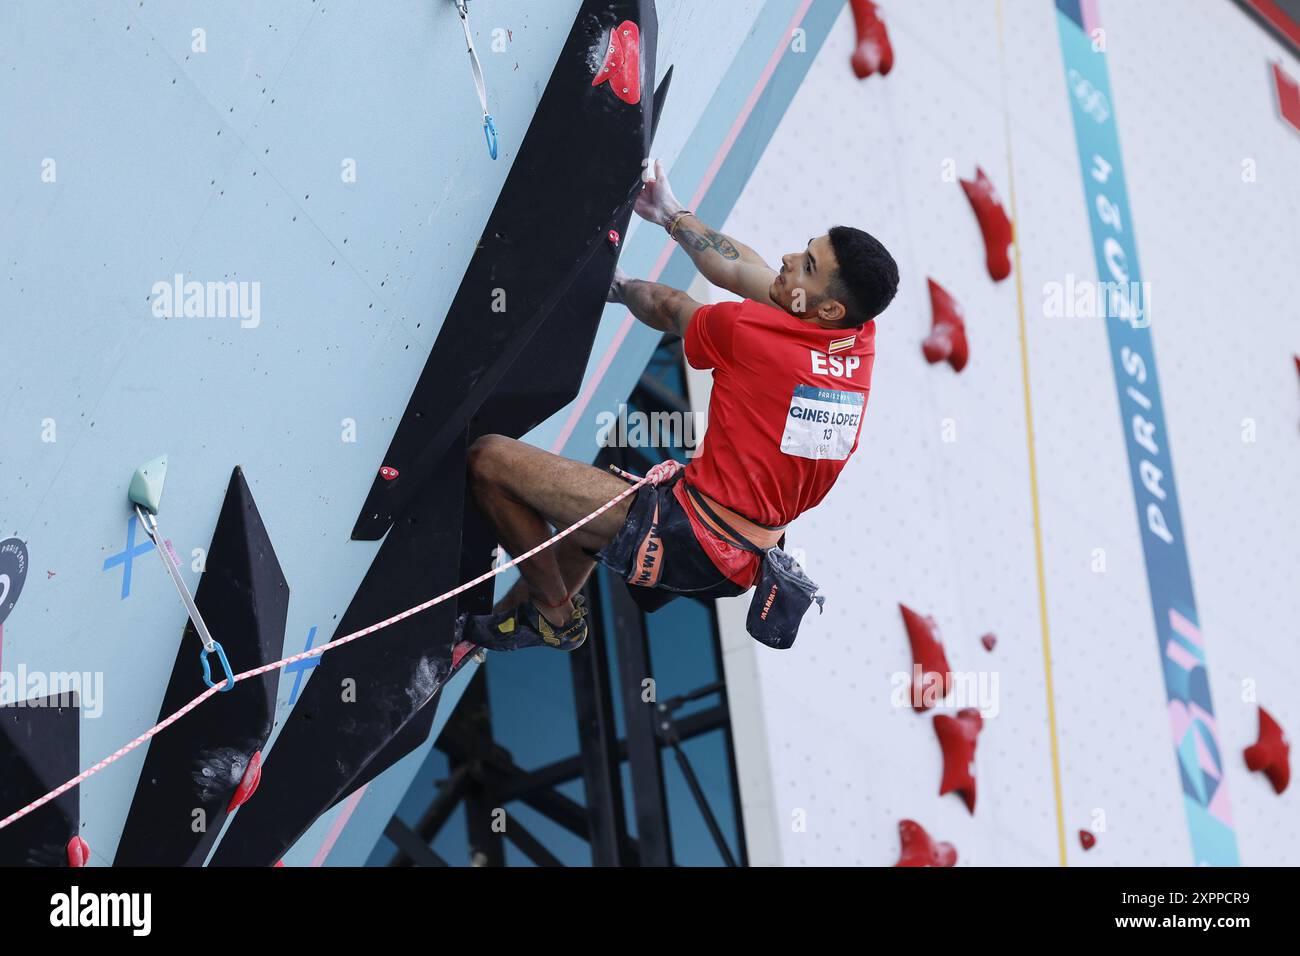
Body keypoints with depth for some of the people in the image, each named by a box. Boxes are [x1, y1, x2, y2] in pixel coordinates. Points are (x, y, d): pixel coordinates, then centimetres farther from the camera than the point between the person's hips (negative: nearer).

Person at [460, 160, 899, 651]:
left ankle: (555, 615, 6)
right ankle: (514, 613, 40)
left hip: (685, 535, -9)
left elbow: (669, 308, 4)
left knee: (489, 458, -9)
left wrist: (620, 285, 26)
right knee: (590, 489, 37)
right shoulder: (861, 343, 0)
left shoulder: (755, 332, -19)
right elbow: (741, 271, 16)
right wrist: (671, 214, 27)